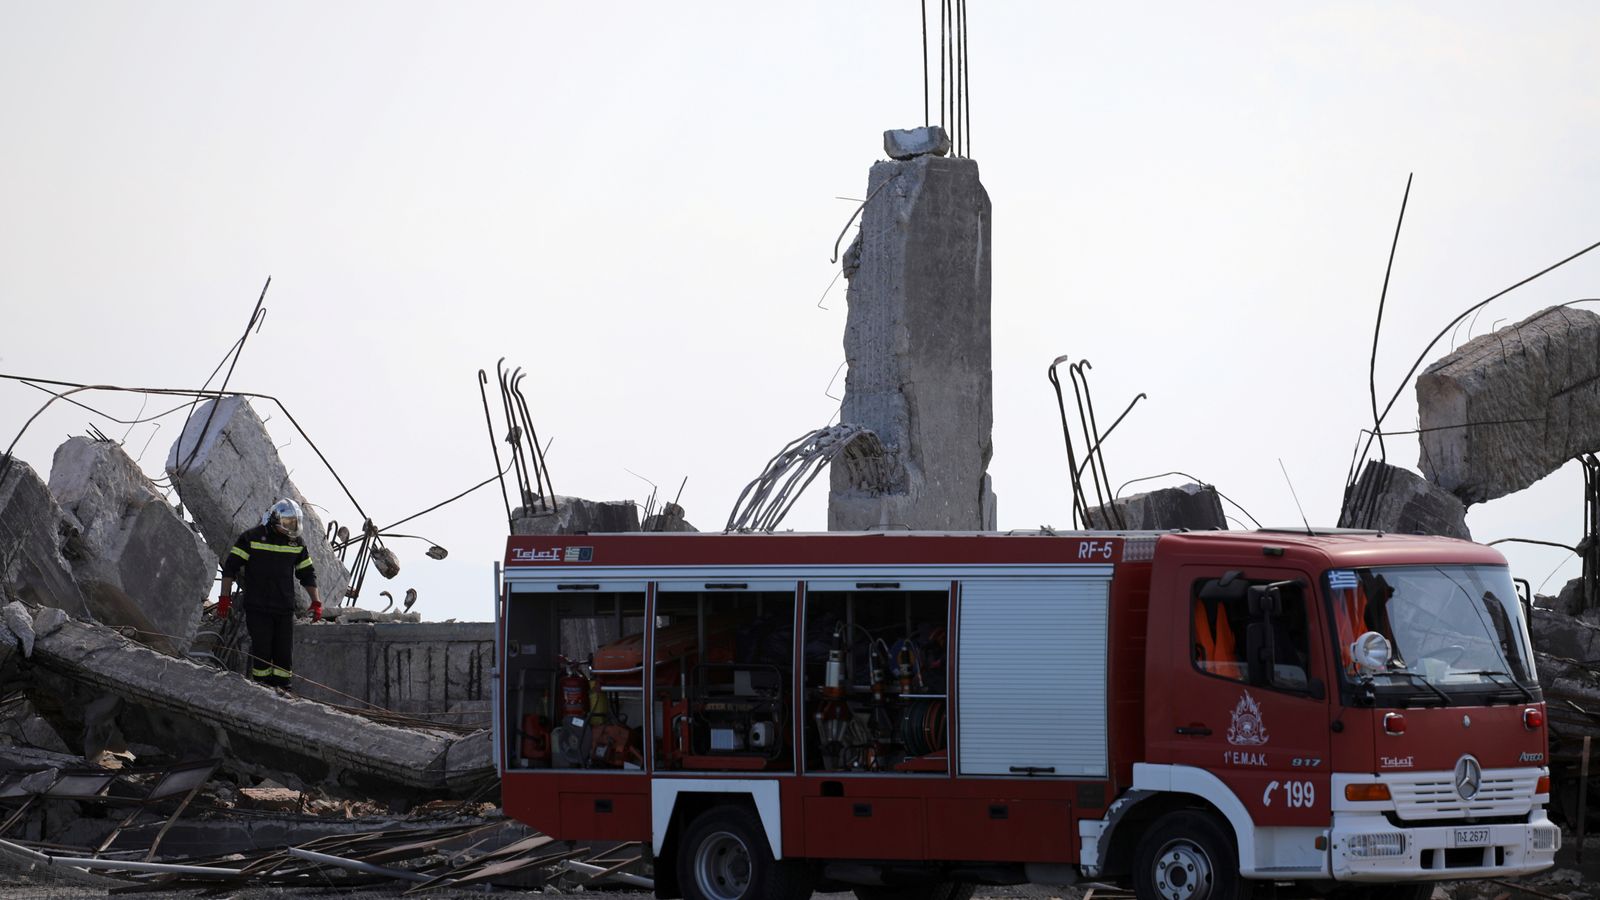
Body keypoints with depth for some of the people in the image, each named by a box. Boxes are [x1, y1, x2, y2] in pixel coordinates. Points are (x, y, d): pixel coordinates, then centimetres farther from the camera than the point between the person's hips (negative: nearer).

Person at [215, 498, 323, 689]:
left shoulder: (296, 542, 9)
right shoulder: (252, 538, -4)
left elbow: (308, 573, 18)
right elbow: (230, 566, -2)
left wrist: (316, 602, 12)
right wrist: (225, 597, -7)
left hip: (285, 609, 4)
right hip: (257, 607, -4)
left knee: (285, 653, 2)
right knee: (261, 652, -5)